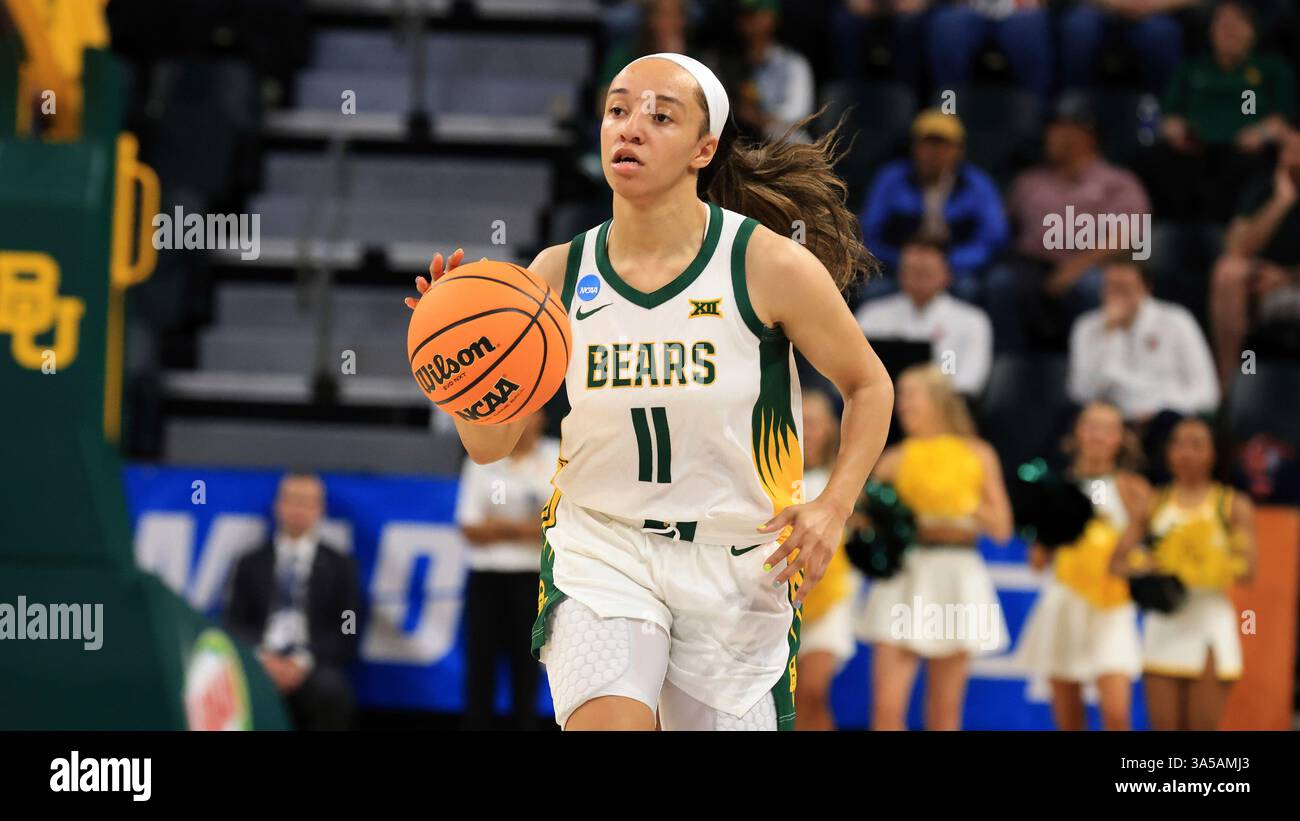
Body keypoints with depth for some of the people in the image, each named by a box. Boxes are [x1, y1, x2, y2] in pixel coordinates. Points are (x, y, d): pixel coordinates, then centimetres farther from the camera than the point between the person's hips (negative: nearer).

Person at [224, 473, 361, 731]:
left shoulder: (340, 566, 16)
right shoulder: (250, 564, 21)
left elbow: (346, 634, 6)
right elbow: (235, 623, 11)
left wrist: (304, 661, -11)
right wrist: (263, 658, -10)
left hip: (314, 669, -1)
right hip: (259, 665, 1)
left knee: (330, 689, -38)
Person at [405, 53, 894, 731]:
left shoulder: (769, 265, -9)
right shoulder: (559, 273, -3)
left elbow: (868, 386, 5)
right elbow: (491, 443, 1)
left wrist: (832, 508, -8)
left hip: (736, 563, 0)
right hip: (600, 547, 0)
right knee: (606, 724, -26)